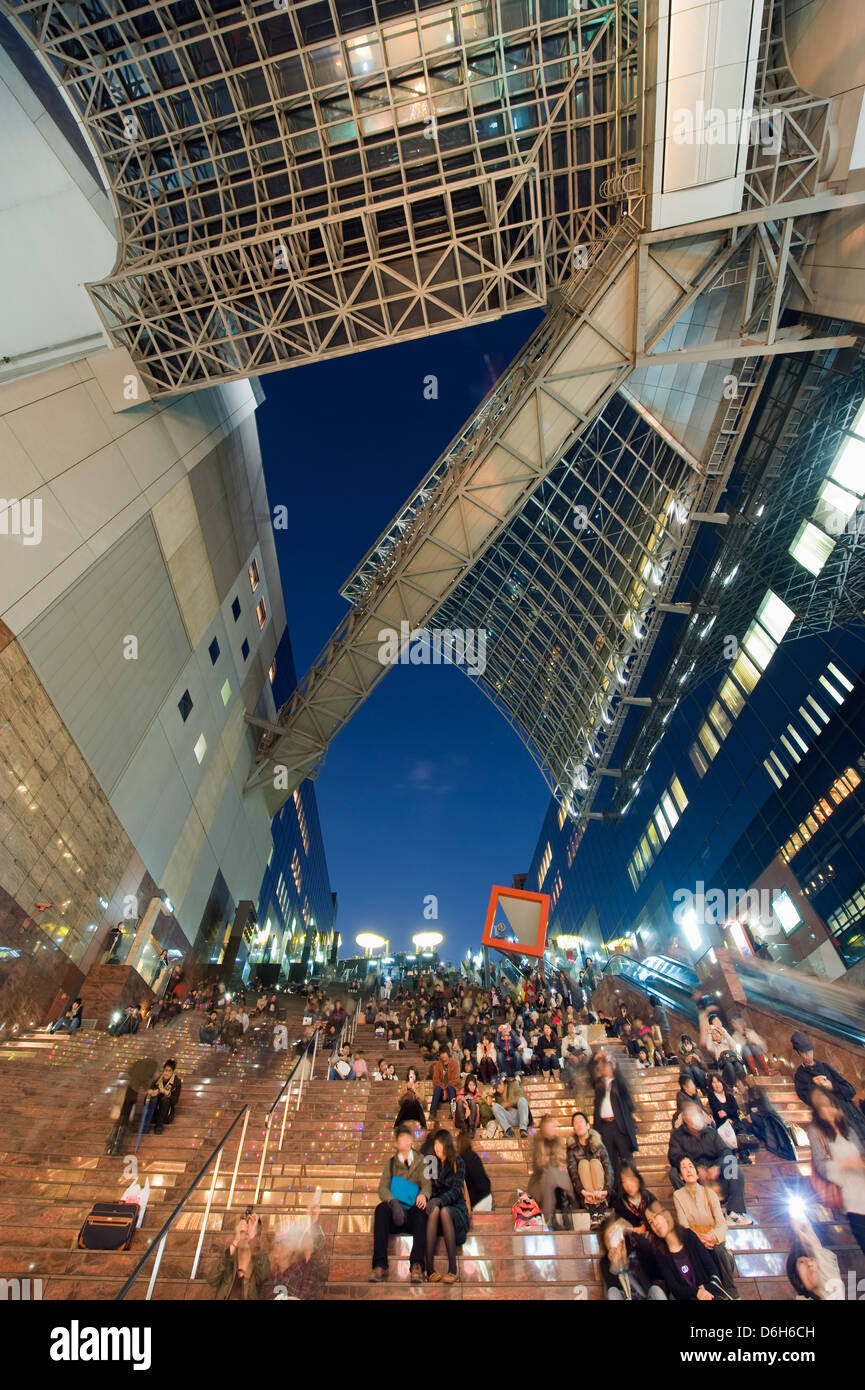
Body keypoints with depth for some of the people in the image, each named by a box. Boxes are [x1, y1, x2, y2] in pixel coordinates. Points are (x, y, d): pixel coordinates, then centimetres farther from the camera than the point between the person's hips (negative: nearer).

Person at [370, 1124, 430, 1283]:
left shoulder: (421, 1160, 16)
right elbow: (382, 1188, 1)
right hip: (396, 1212, 1)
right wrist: (393, 1202, -22)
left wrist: (423, 1194, -25)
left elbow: (427, 1183, 1)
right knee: (381, 1208, -32)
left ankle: (416, 1265, -41)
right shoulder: (391, 1162, 16)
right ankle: (380, 1266, -35)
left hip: (413, 1212, -1)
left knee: (420, 1210, -35)